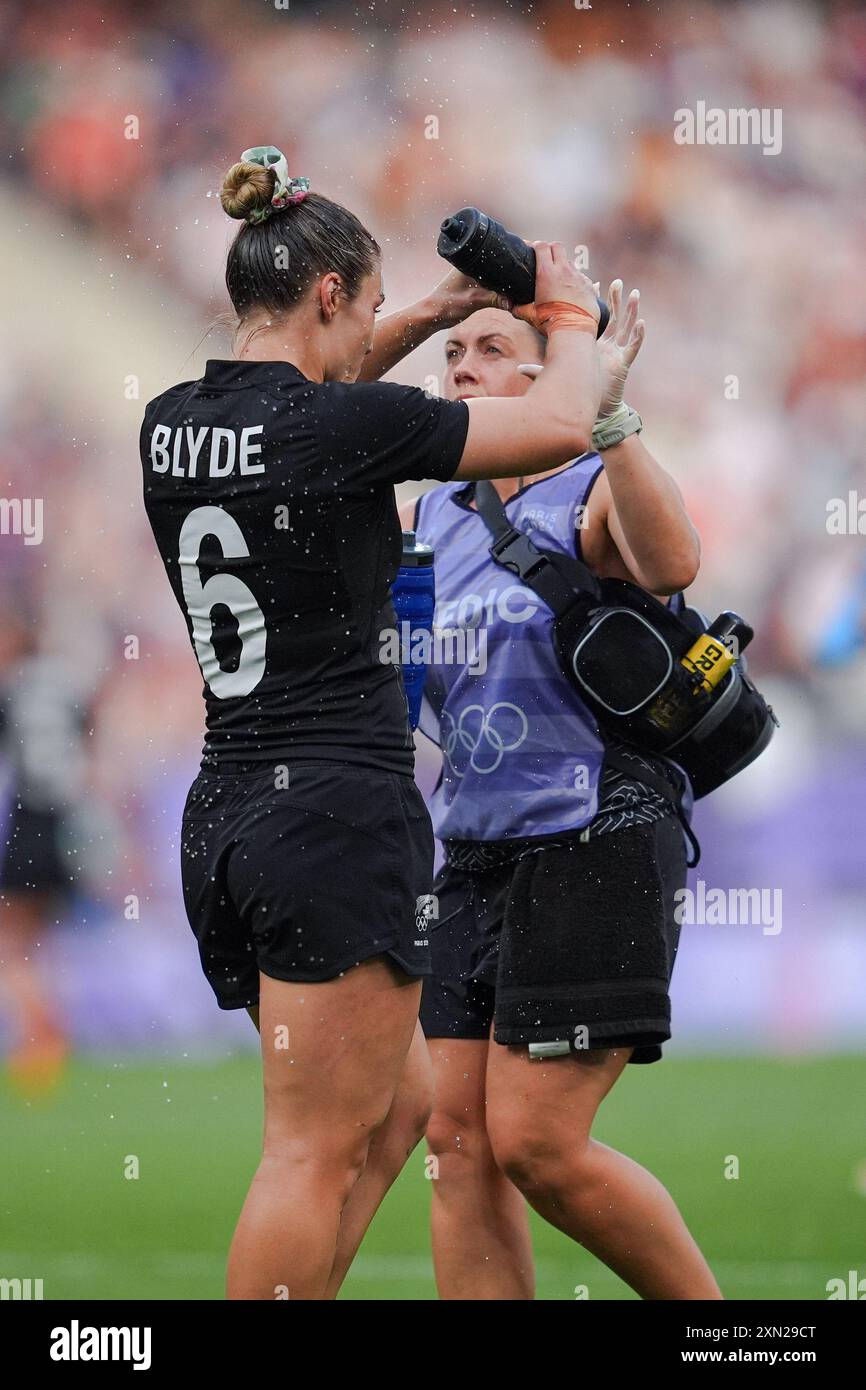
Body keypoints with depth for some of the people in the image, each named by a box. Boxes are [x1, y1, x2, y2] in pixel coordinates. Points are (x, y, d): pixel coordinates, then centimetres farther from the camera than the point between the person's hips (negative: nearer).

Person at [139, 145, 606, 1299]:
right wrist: (572, 316, 14)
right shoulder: (346, 425, -14)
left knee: (395, 1107, 19)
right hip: (342, 812, -8)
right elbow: (560, 425, -5)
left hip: (227, 807, 8)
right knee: (319, 1152, -4)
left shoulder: (173, 423, 6)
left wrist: (429, 319, 28)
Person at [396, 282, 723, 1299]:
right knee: (458, 1144, -1)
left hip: (594, 849, -7)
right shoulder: (428, 518, 13)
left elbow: (668, 564, -30)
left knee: (536, 1147, -11)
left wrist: (605, 413, -40)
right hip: (472, 861, 7)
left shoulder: (599, 495, -7)